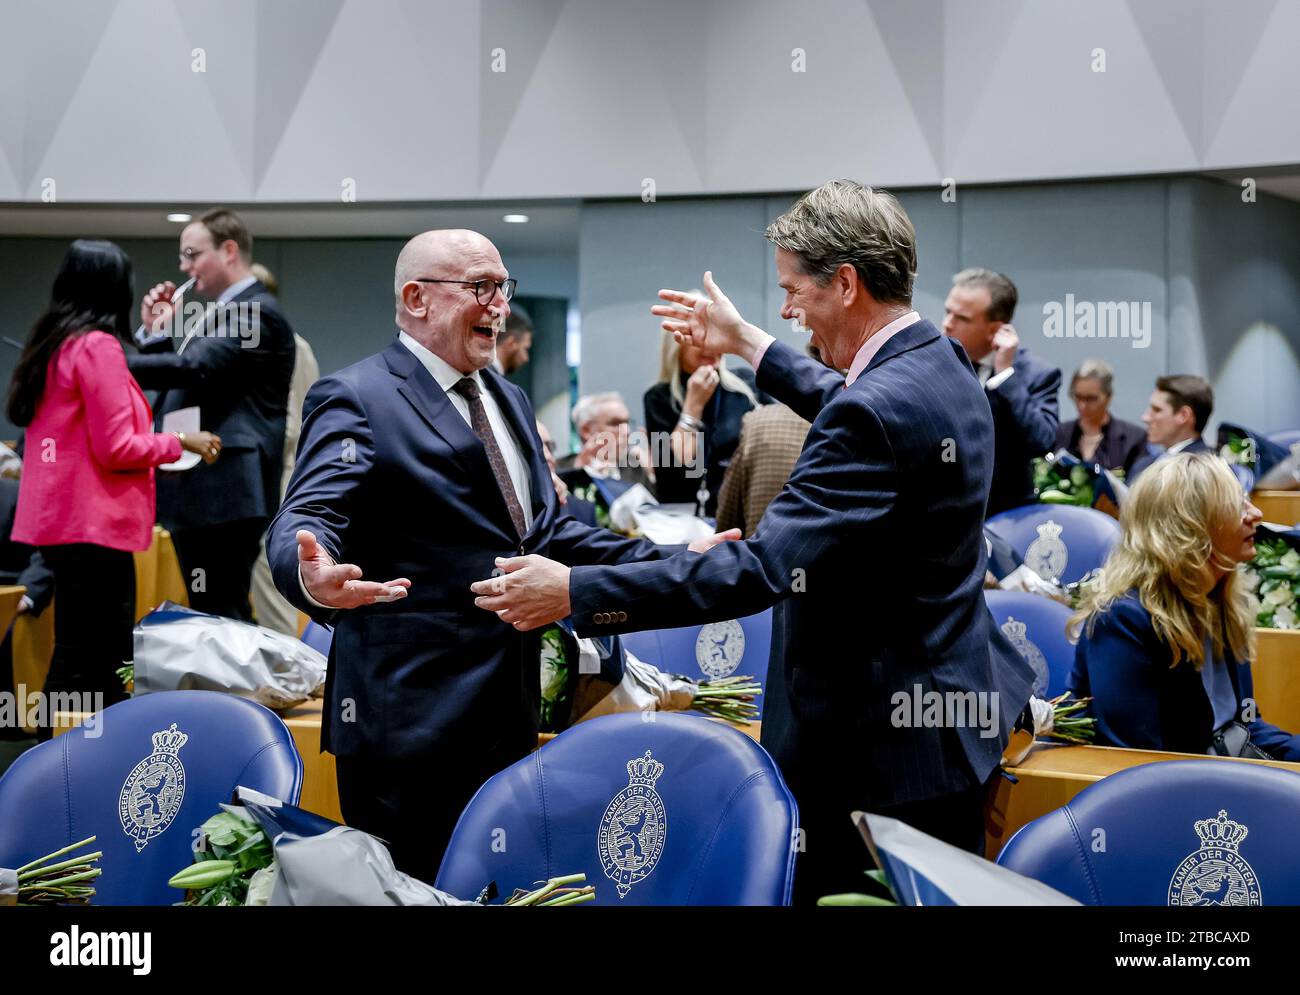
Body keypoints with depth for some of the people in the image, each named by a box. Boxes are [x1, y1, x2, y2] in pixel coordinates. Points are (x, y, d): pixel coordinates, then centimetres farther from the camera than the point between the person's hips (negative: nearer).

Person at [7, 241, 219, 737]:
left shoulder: (51, 344, 13)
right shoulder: (97, 345, -13)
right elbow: (116, 448, -16)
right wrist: (179, 442, -3)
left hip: (62, 519, 9)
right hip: (92, 523, -9)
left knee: (106, 657, 14)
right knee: (82, 660, -4)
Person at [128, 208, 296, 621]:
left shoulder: (257, 311, -10)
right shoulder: (221, 313, 21)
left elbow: (194, 368, -24)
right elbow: (179, 385, 23)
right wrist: (160, 331, 11)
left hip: (226, 496, -10)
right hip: (198, 494, 10)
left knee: (222, 621, -10)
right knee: (207, 620, 12)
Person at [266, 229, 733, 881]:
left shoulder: (507, 400, 18)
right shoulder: (355, 400, -9)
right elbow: (306, 518, -21)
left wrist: (669, 561, 12)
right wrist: (312, 577, -45)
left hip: (508, 707, 8)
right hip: (410, 718, -8)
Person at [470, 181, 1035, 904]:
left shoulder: (878, 409, -26)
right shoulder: (940, 362, 4)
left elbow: (760, 569, -30)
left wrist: (576, 592, -25)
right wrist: (748, 344, 34)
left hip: (883, 742, -10)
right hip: (958, 703, 10)